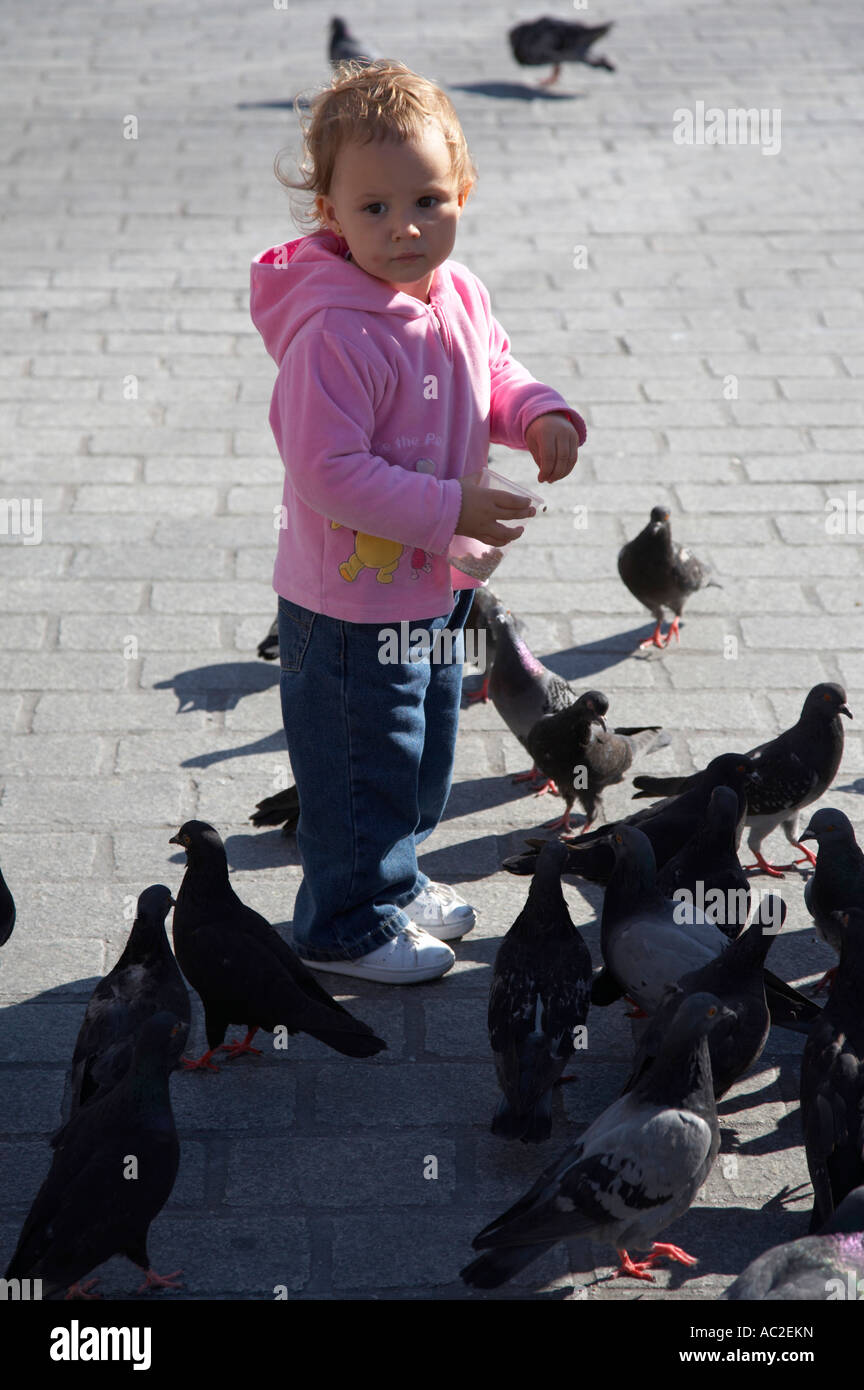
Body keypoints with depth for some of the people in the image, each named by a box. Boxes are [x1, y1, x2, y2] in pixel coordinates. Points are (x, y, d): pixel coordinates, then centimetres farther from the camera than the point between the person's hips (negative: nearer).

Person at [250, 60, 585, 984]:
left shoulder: (458, 295, -3)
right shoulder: (332, 335, -29)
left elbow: (492, 372, 15)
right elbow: (328, 472, -30)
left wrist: (536, 415, -6)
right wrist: (448, 510, -29)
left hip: (434, 587, 9)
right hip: (349, 604, -9)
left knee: (423, 750, 25)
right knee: (364, 764, 6)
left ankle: (395, 879, 47)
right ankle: (349, 924, 27)